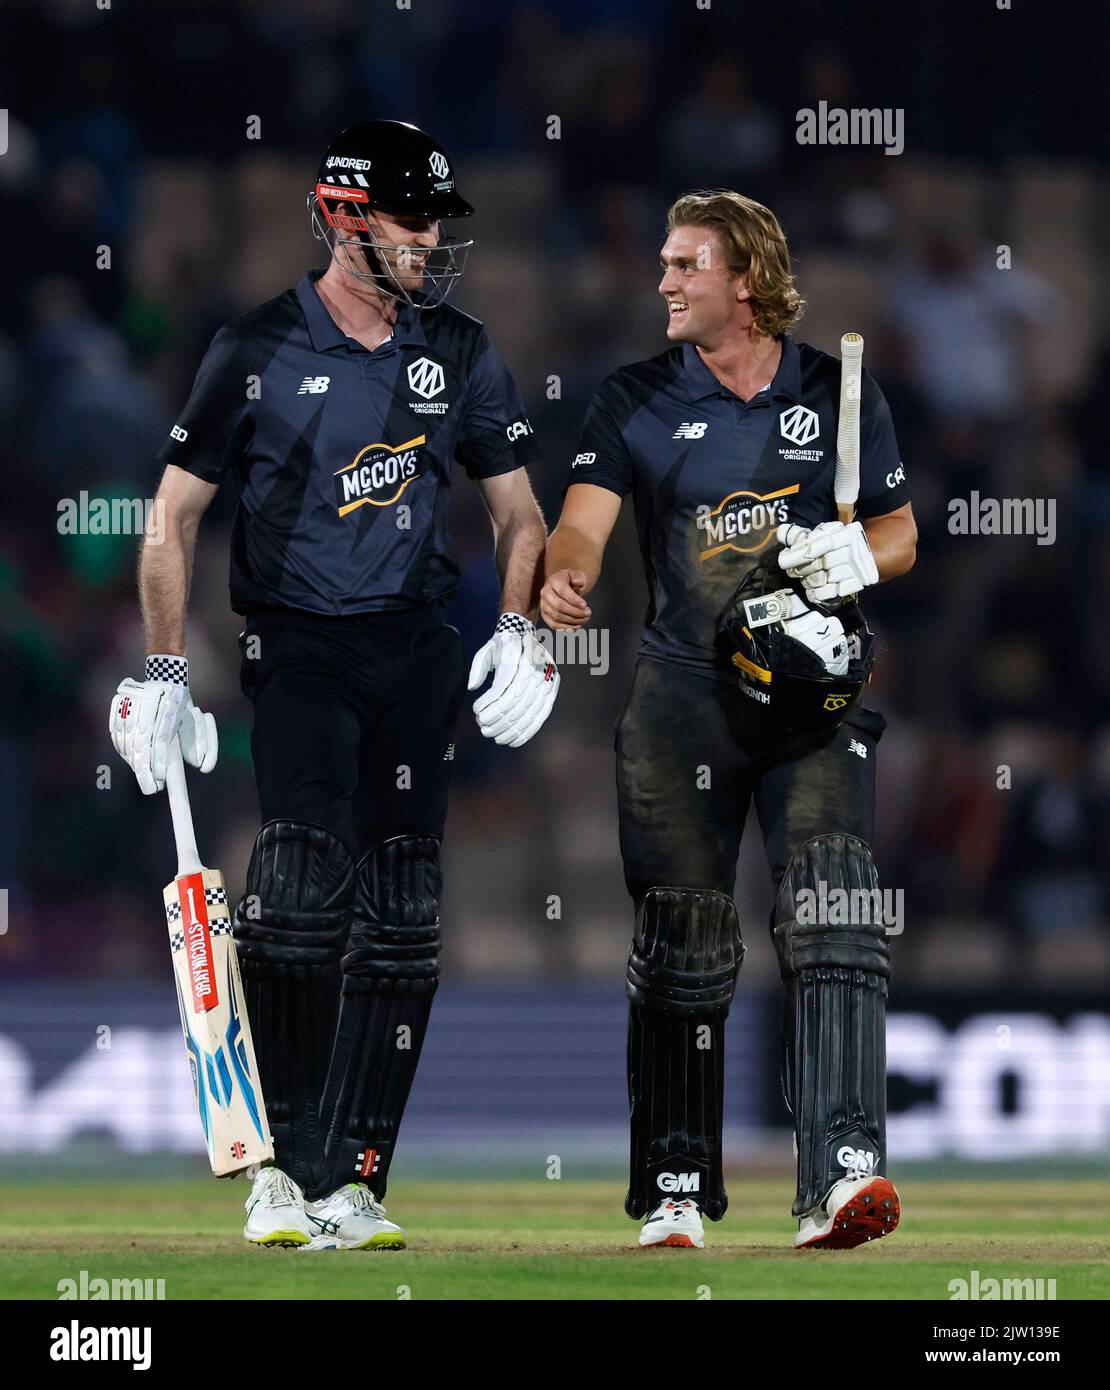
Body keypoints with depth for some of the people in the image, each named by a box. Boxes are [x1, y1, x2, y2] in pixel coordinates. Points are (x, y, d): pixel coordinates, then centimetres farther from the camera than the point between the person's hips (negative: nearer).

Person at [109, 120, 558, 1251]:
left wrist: (521, 632, -2)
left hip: (418, 649, 4)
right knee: (305, 873, -21)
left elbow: (517, 512, 16)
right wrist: (163, 673, -4)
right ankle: (285, 1168, -17)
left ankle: (348, 1180, 1)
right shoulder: (257, 351, -1)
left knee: (400, 916, -2)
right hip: (296, 645, -4)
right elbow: (175, 515, 3)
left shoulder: (459, 354, 8)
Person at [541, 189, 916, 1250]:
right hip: (684, 686, 1)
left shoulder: (840, 395, 8)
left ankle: (842, 1173, -24)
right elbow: (584, 517, -8)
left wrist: (859, 556, -9)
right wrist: (564, 579, -31)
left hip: (814, 687, -1)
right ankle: (674, 1192, 12)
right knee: (681, 941, 2)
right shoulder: (636, 402, 6)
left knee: (831, 913, -16)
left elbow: (898, 532, 15)